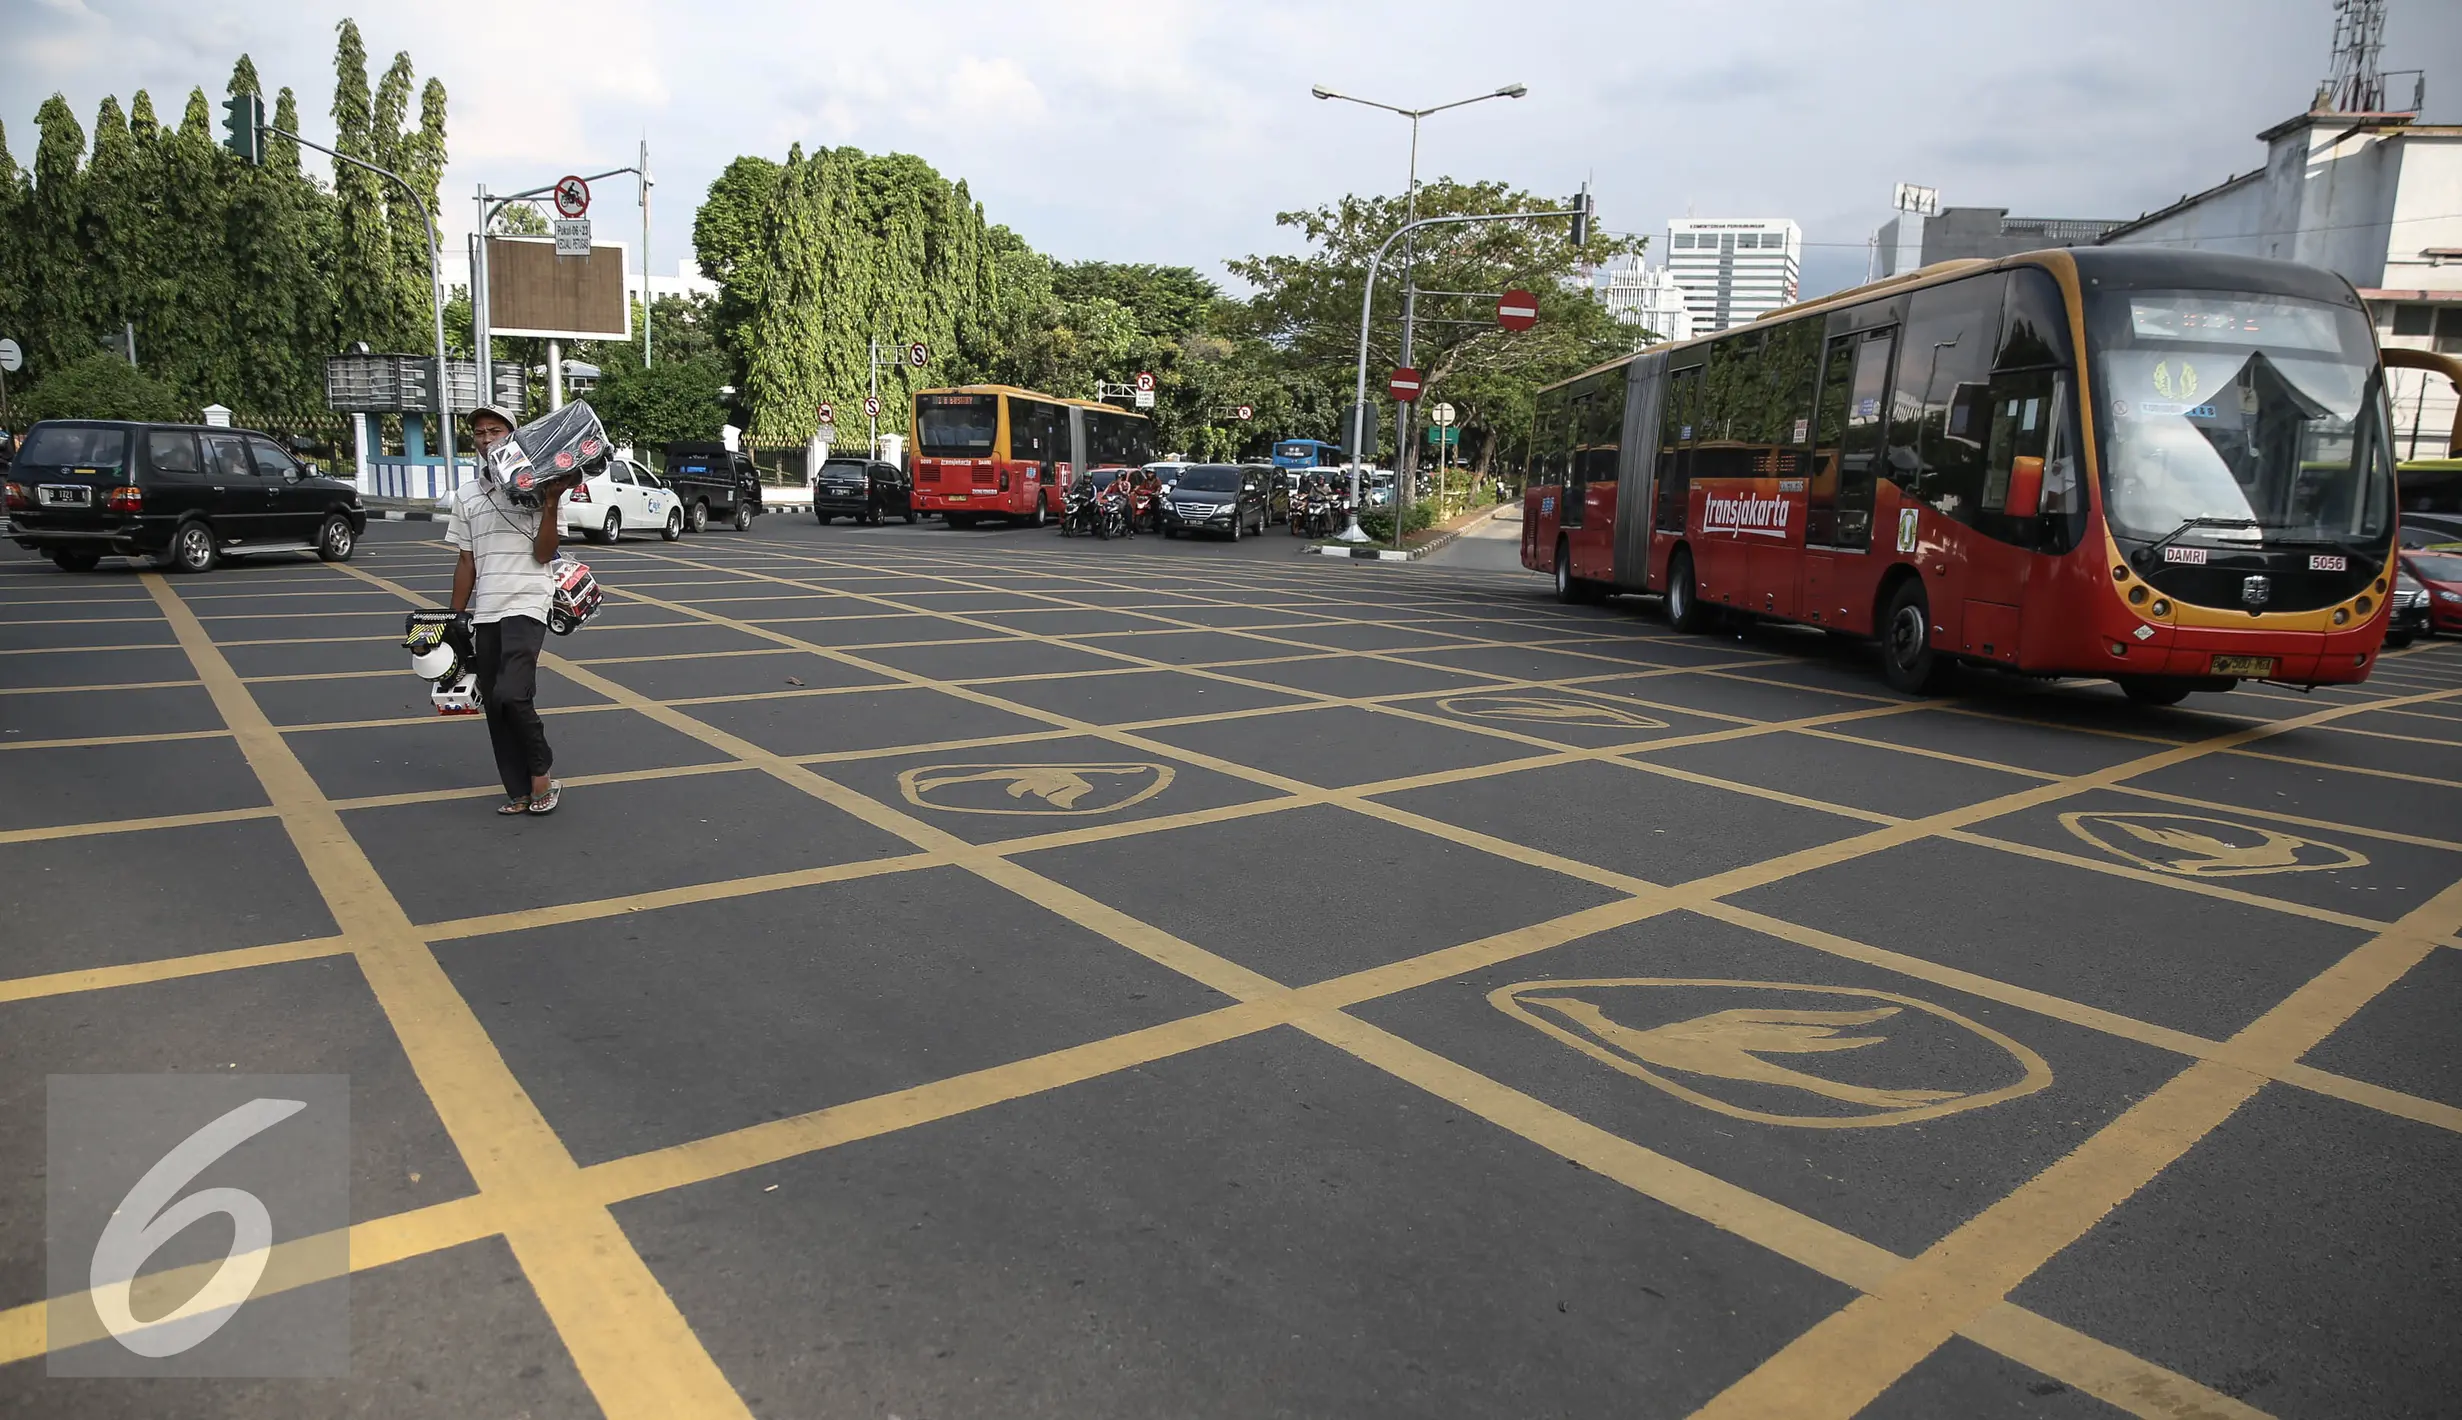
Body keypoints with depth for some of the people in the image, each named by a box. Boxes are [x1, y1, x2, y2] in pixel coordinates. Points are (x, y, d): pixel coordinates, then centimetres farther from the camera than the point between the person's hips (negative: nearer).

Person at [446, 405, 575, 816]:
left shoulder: (534, 486, -1)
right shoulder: (466, 495, 14)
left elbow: (543, 554, -6)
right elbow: (466, 562, 17)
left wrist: (550, 506, -18)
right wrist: (456, 617, 16)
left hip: (526, 606, -6)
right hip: (484, 613, 6)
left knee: (512, 695, -20)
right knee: (494, 705, 4)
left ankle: (541, 775, 0)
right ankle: (520, 793, 12)